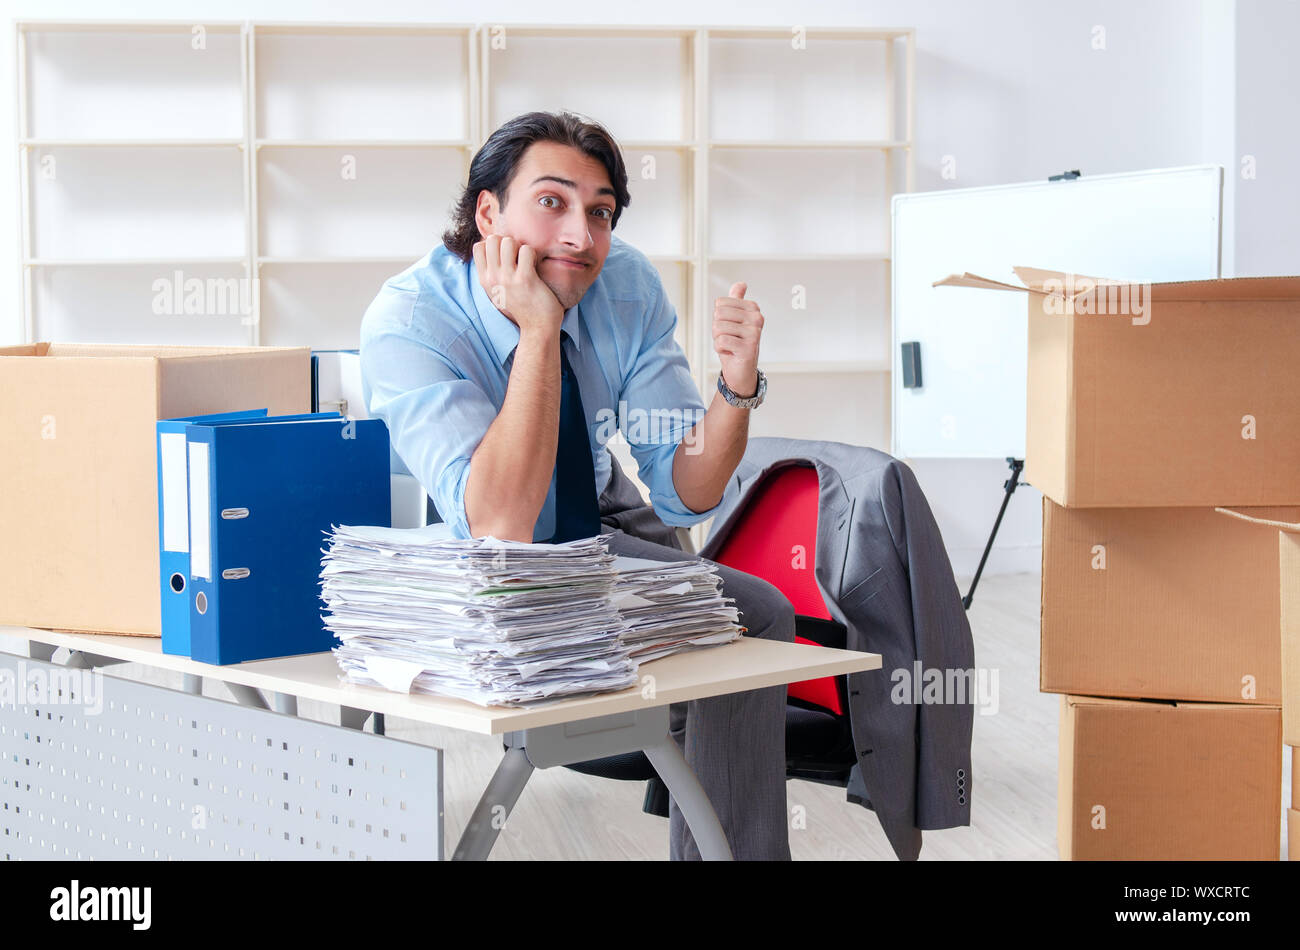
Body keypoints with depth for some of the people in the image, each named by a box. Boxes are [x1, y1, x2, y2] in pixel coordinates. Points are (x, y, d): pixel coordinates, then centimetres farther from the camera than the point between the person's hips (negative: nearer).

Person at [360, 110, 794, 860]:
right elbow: (500, 525, -41)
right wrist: (539, 330, -42)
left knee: (757, 614, -11)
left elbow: (687, 494, -12)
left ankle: (735, 853, 4)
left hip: (596, 532, 6)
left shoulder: (627, 282, -15)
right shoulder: (407, 321, -29)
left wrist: (737, 386, -31)